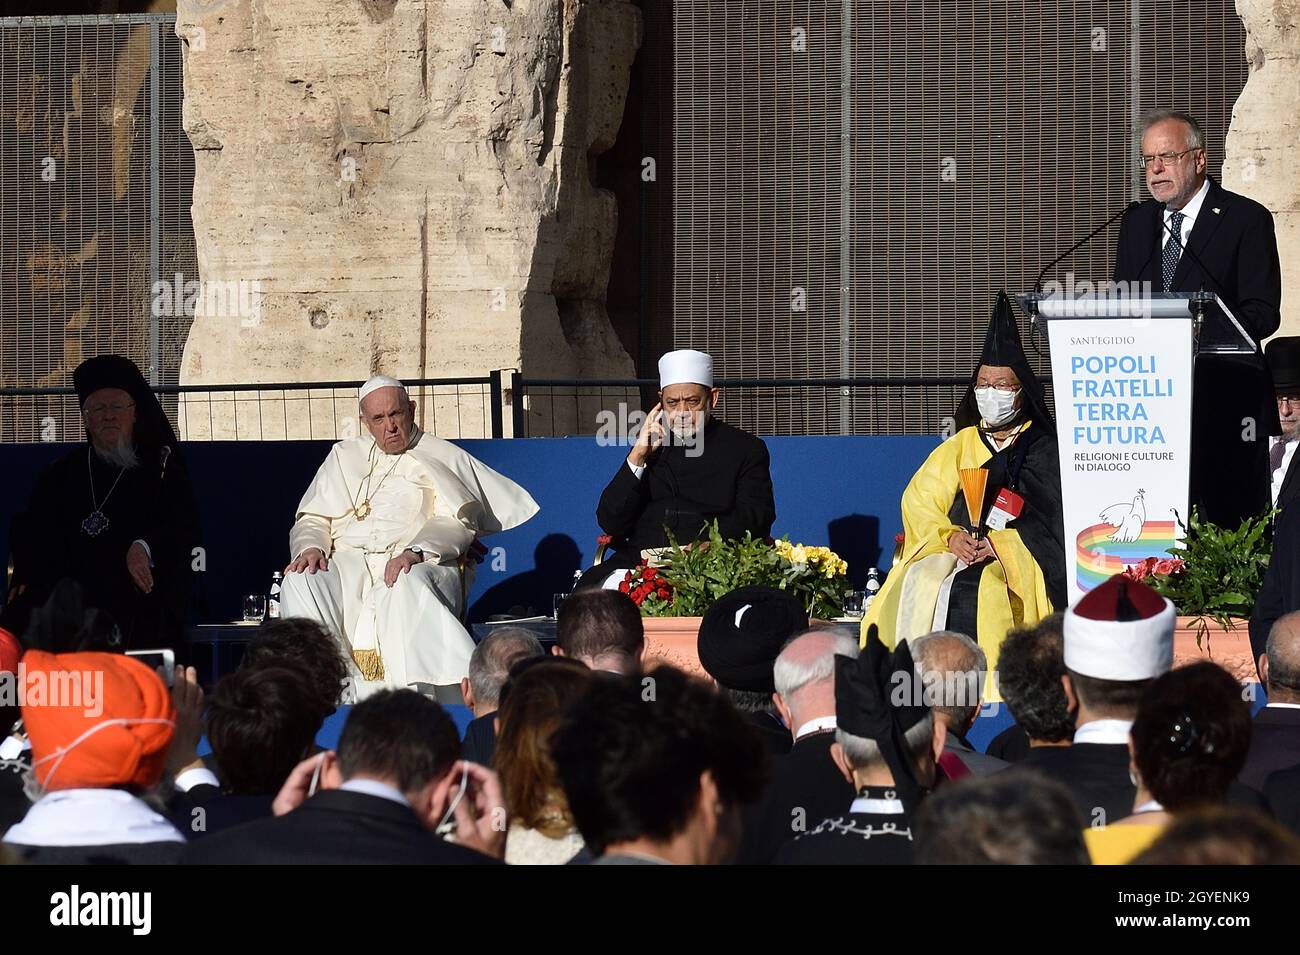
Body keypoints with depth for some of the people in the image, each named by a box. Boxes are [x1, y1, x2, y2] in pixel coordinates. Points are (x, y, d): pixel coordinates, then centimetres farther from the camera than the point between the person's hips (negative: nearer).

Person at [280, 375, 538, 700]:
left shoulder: (444, 457, 16)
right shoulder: (344, 456, 28)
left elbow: (457, 522, 1)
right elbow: (312, 518, 23)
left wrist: (417, 551, -19)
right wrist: (311, 546, -3)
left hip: (421, 564, -3)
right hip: (347, 562, 3)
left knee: (408, 589, -41)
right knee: (300, 583, -31)